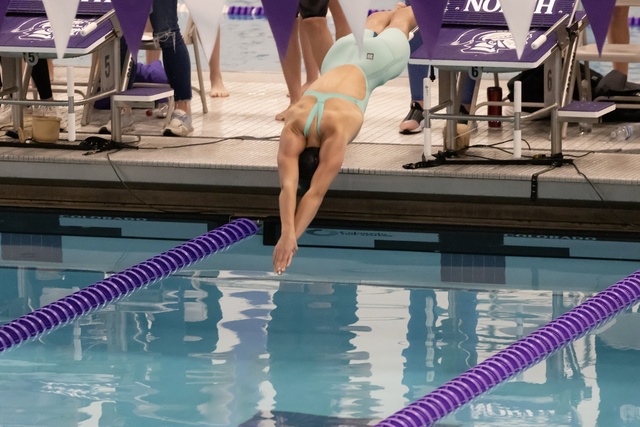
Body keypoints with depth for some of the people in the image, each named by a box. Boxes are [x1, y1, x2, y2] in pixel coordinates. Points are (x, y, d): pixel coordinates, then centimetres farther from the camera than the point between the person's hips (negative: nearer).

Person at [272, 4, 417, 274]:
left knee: (400, 23, 31)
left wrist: (291, 236, -58)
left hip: (372, 63, -3)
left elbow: (316, 193, -50)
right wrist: (286, 232, -64)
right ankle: (398, 8, 72)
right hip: (340, 56, 3)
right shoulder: (292, 130, -38)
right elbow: (287, 186, -49)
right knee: (371, 29, 38)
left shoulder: (337, 130, -45)